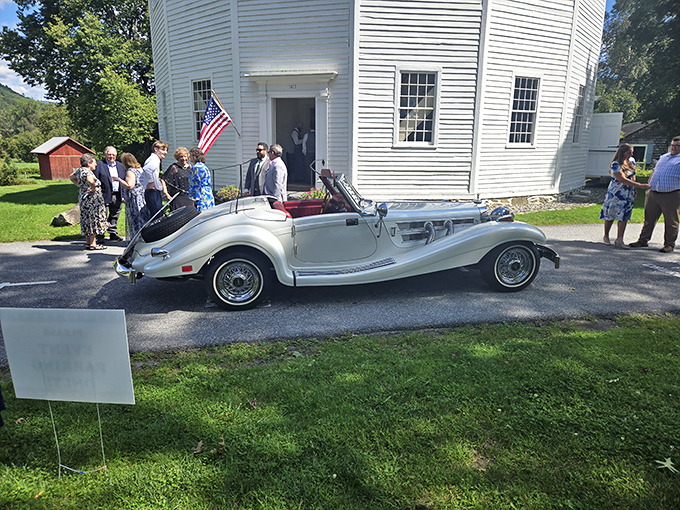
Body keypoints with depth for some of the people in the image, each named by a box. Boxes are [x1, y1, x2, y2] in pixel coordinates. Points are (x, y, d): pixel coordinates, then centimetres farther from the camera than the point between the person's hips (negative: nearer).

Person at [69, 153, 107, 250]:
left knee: (87, 220, 14)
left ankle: (88, 243, 21)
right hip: (91, 199, -9)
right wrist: (94, 189, -24)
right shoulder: (87, 172, -19)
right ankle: (92, 244, 1)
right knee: (93, 220, -3)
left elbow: (71, 177, 27)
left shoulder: (80, 170, 9)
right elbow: (90, 180, -41)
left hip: (83, 197, 9)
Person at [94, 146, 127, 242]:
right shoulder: (99, 165, -1)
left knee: (114, 216, 12)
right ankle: (100, 235, 7)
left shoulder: (120, 165, 15)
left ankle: (113, 233, 22)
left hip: (118, 196, 5)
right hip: (105, 196, -5)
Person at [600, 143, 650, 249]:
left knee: (624, 216, 0)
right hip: (616, 194, -6)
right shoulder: (615, 165, -17)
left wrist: (634, 190, 15)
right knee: (610, 216, 4)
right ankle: (606, 236, 21)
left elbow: (633, 176, 19)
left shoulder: (631, 161, 7)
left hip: (628, 194, 6)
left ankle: (619, 240, -1)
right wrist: (640, 186, -24)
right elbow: (623, 180, -23)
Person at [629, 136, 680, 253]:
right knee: (649, 219, 10)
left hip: (671, 196, -5)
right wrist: (648, 186, 16)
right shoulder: (663, 157, 19)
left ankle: (669, 244, 13)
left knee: (670, 222, 4)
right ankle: (643, 240, 19)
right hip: (653, 194, 5)